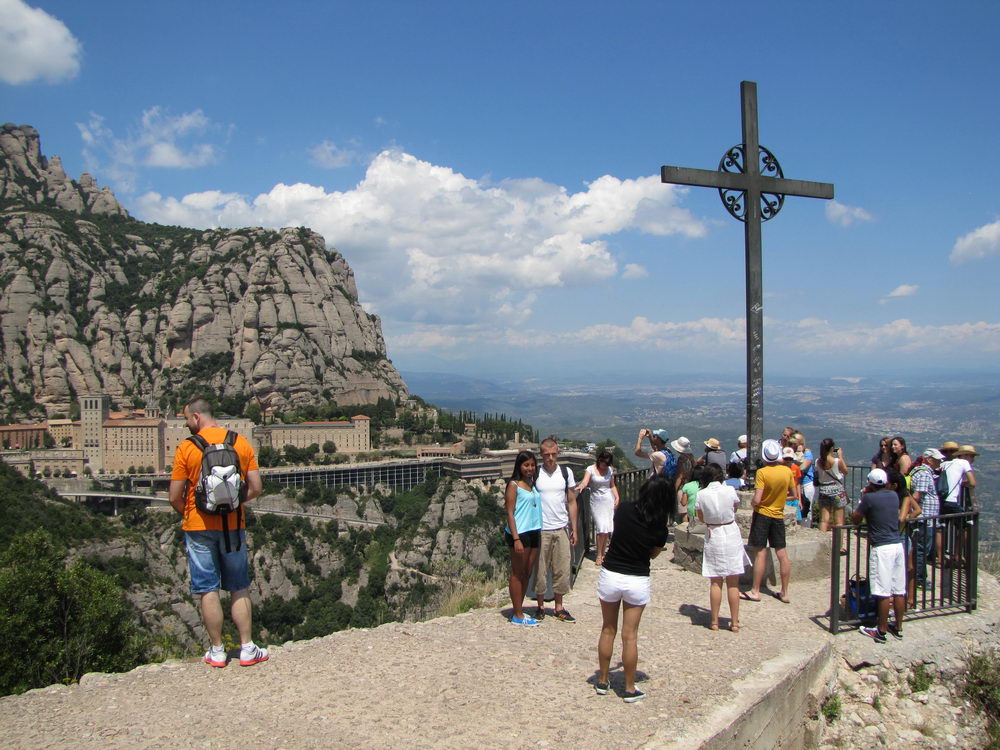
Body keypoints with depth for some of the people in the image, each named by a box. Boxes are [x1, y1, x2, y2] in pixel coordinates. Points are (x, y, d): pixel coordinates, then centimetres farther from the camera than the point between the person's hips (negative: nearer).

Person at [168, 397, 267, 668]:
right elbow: (256, 488, -2)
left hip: (199, 527, -2)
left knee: (207, 590, 8)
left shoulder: (186, 447, -9)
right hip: (233, 526, 2)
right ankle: (247, 649, 13)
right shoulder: (241, 443, -1)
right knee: (239, 589, 12)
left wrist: (188, 513, 12)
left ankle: (217, 651, 14)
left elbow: (175, 497, -8)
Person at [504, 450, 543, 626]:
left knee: (527, 573, 13)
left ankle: (519, 610, 24)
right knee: (517, 574, 1)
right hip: (519, 533, -8)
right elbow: (510, 513, -13)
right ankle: (518, 616, 8)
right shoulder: (513, 485, -9)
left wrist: (539, 533, 10)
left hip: (534, 532, 8)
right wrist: (516, 539, -20)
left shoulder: (532, 483, 12)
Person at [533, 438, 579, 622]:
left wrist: (574, 529, 6)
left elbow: (572, 502, 9)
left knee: (562, 569, 5)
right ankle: (540, 606, 19)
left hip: (562, 529, 2)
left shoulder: (566, 472, 4)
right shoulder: (535, 474, -3)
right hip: (541, 529, -2)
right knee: (540, 569, 4)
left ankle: (559, 607, 18)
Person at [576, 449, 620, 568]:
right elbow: (585, 481, -22)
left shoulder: (610, 470, 7)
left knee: (607, 530, 1)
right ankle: (599, 554, 2)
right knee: (601, 528, -12)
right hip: (596, 502, -3)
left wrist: (617, 497, 3)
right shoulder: (591, 469, -5)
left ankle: (602, 553, 15)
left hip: (609, 501, 3)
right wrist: (581, 486, -43)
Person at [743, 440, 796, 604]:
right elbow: (793, 493, 8)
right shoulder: (787, 471, -3)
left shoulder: (762, 472, -17)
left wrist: (754, 504, 0)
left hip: (762, 514, -4)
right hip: (778, 515, 4)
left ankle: (755, 592, 6)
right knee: (782, 553, 8)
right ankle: (784, 593, 14)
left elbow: (757, 500, -21)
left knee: (760, 553, 0)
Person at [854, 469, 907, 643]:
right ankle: (898, 628, 22)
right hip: (898, 544, 7)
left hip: (882, 548, -7)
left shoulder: (869, 498, -10)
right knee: (899, 591, 12)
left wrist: (862, 499, 10)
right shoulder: (894, 496, 8)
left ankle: (881, 631, 4)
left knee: (884, 593, -2)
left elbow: (855, 519, -2)